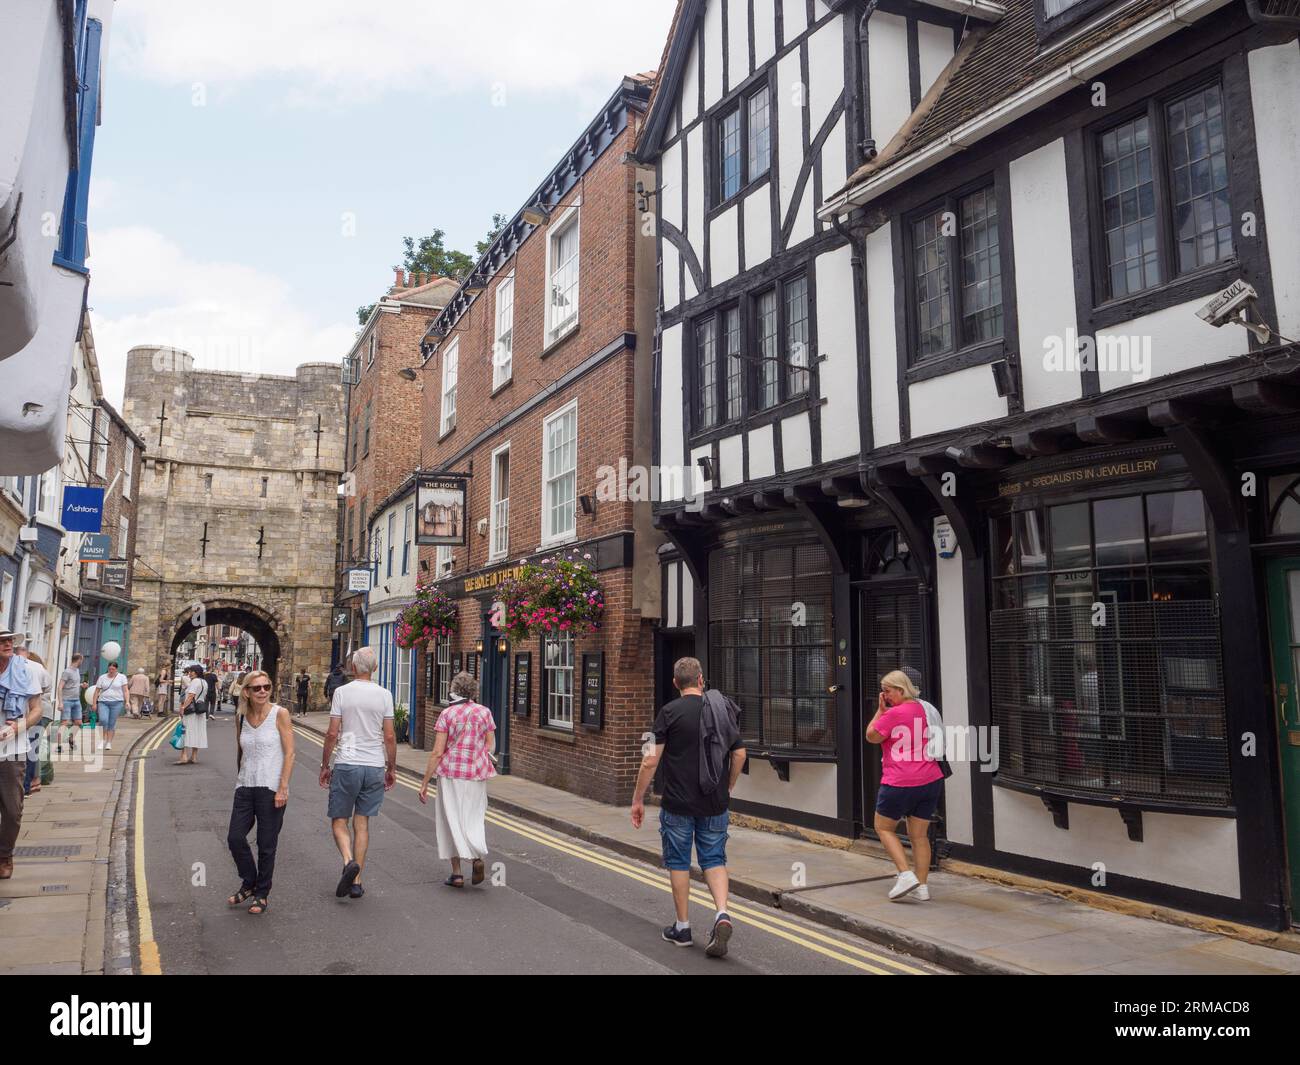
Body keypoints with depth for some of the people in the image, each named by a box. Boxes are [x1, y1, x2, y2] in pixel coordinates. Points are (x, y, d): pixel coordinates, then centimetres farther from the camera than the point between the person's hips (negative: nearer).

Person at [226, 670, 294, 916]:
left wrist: (283, 788, -15)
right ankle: (249, 884, 25)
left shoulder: (279, 714, -8)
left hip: (271, 789, -4)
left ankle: (262, 895, 19)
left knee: (266, 845, 3)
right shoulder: (241, 717, 5)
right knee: (235, 838, 1)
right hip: (245, 787, 5)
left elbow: (289, 753, -10)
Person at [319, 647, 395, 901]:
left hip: (347, 765, -2)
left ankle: (348, 861, -16)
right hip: (375, 766, 2)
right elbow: (390, 737, 1)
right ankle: (356, 881, 10)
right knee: (362, 823, 10)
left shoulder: (342, 692, -4)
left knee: (339, 820, 9)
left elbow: (332, 733, -5)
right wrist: (392, 769, 11)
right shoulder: (384, 695, 1)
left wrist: (324, 765, 7)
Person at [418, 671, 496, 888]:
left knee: (452, 819, 8)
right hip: (477, 772, 2)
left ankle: (457, 873, 9)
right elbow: (490, 746, 4)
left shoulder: (447, 714, -6)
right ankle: (478, 855, -10)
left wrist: (425, 782, -3)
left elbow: (437, 752, -8)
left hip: (451, 772, -2)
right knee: (474, 817, 15)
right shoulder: (484, 712, 1)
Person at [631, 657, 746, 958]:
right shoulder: (722, 709, 3)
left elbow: (651, 760, -12)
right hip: (715, 804, 3)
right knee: (714, 860, 13)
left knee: (678, 862, 11)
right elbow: (739, 754, 7)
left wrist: (637, 799, -3)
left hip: (678, 804, -3)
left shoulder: (670, 711, -9)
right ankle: (722, 914, -8)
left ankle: (682, 928, 19)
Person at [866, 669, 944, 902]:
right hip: (930, 780, 7)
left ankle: (906, 875, -3)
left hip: (900, 784, -7)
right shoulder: (923, 709, 9)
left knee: (884, 828, 10)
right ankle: (922, 886, 12)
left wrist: (880, 710, 1)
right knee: (919, 834, 13)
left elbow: (871, 736, -5)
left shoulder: (894, 713, -14)